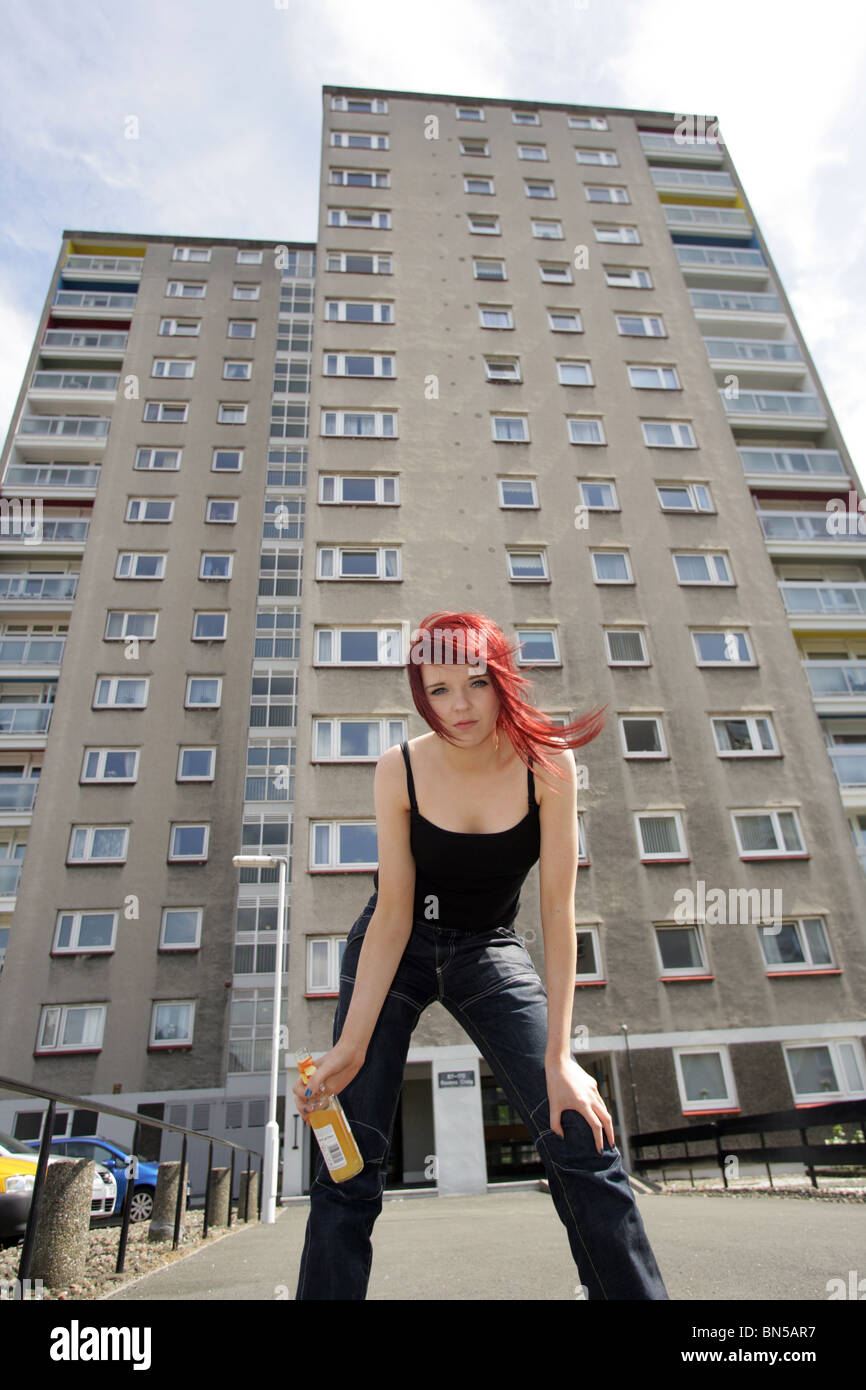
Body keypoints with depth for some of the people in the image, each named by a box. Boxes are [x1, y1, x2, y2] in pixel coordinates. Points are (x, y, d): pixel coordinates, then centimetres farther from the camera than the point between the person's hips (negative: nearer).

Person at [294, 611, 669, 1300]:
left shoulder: (548, 764, -20)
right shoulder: (400, 771, -19)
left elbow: (558, 912, -18)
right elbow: (392, 915, -15)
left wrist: (558, 1057, -20)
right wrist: (352, 1045, -18)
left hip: (489, 951, 0)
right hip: (395, 948, 0)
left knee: (584, 1137, -11)